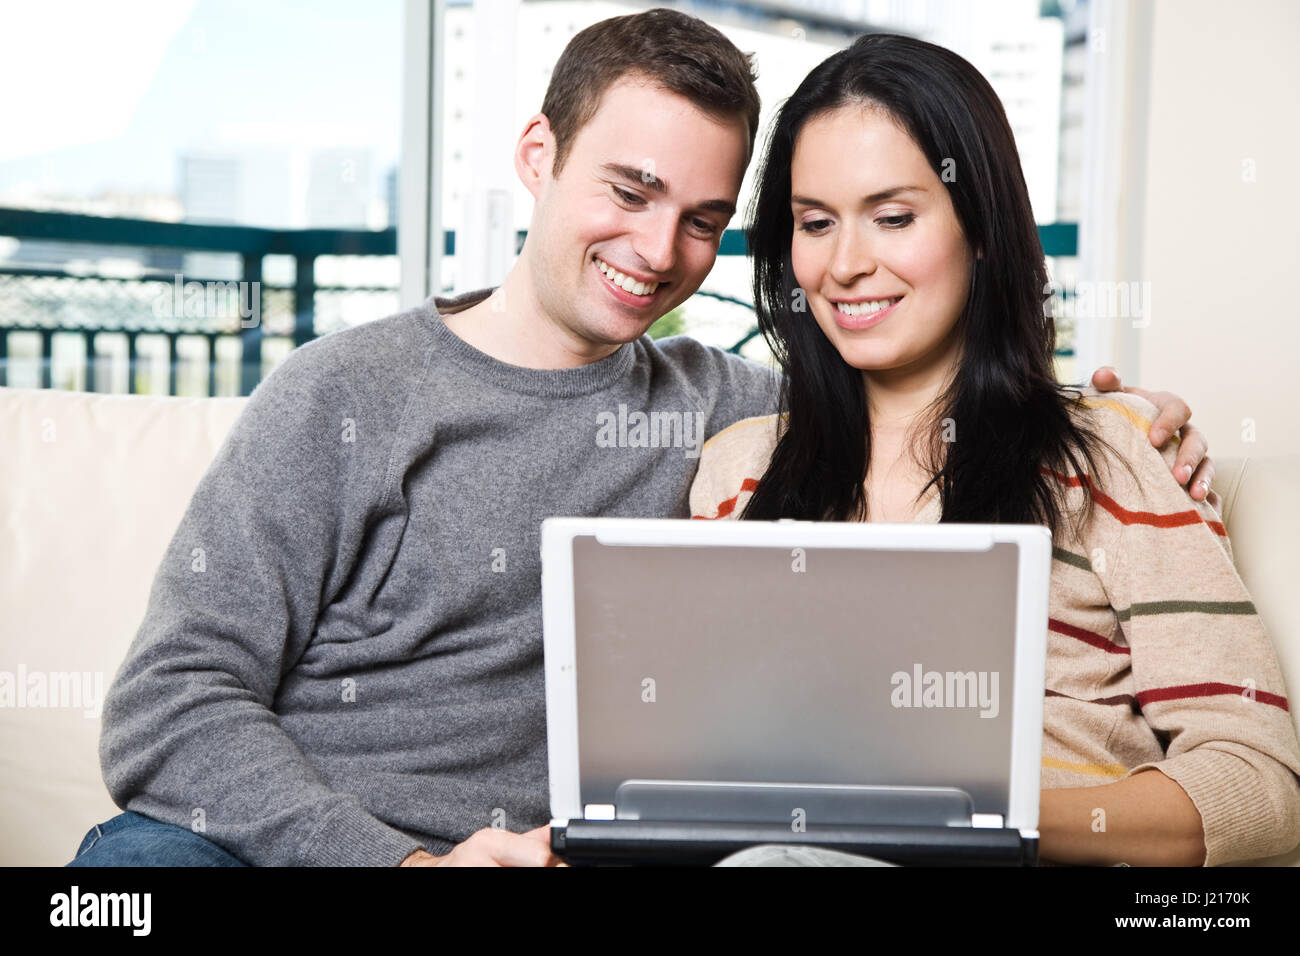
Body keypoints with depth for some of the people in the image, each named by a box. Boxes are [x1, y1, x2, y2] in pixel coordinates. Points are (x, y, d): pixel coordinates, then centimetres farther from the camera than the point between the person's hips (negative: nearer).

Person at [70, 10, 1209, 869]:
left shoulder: (710, 406, 12)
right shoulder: (346, 395, 0)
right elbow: (172, 707, -6)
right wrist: (403, 860, -21)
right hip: (269, 846, -3)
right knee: (140, 859, -36)